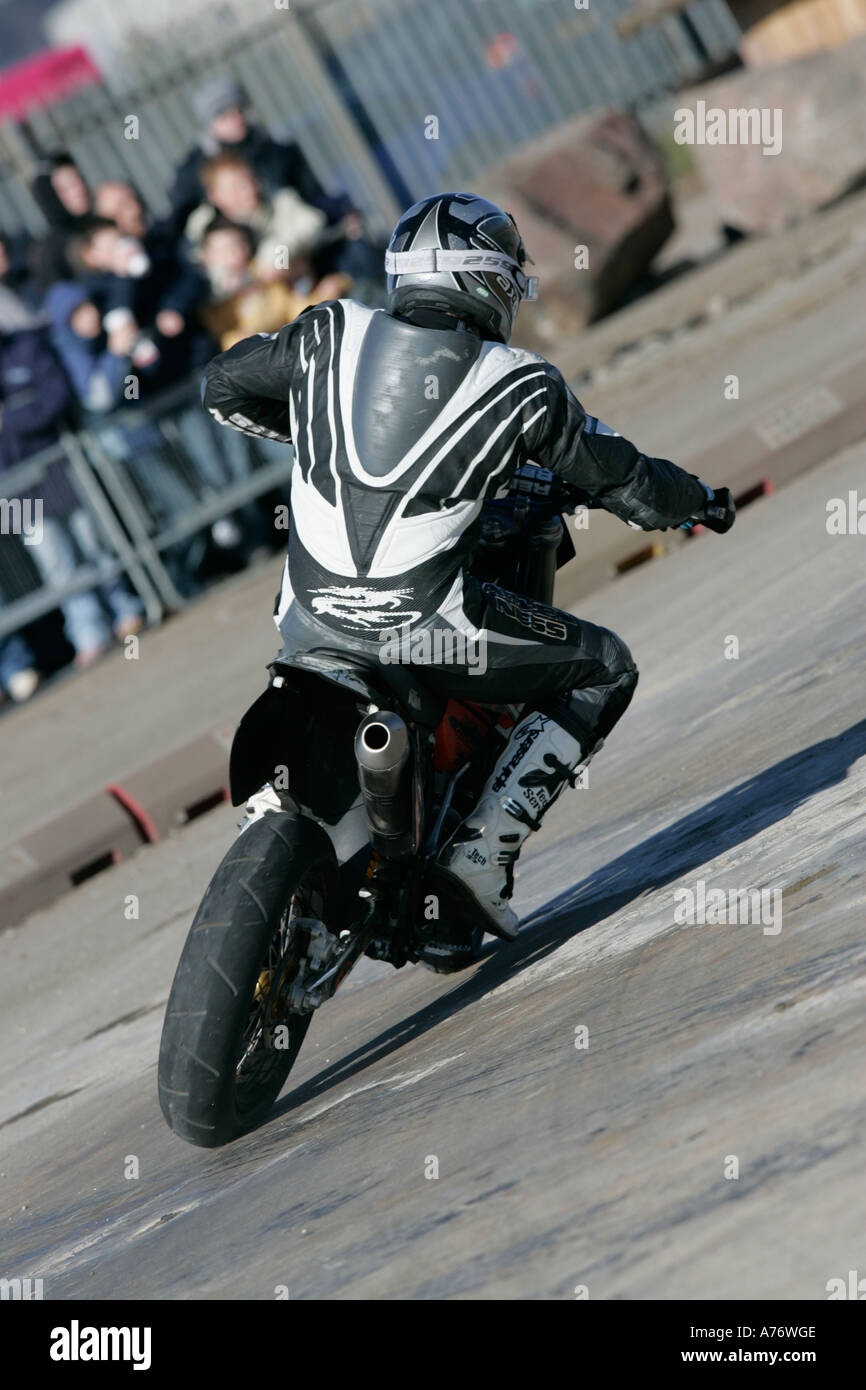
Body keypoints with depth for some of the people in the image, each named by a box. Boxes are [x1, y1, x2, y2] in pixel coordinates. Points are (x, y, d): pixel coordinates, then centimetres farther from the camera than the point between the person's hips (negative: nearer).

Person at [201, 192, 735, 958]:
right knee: (605, 669, 15)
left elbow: (223, 385, 20)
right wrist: (702, 500, 31)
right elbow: (629, 484, 9)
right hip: (422, 625, -5)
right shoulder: (522, 386, -1)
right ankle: (485, 848, 4)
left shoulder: (334, 333, 5)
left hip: (307, 619, 5)